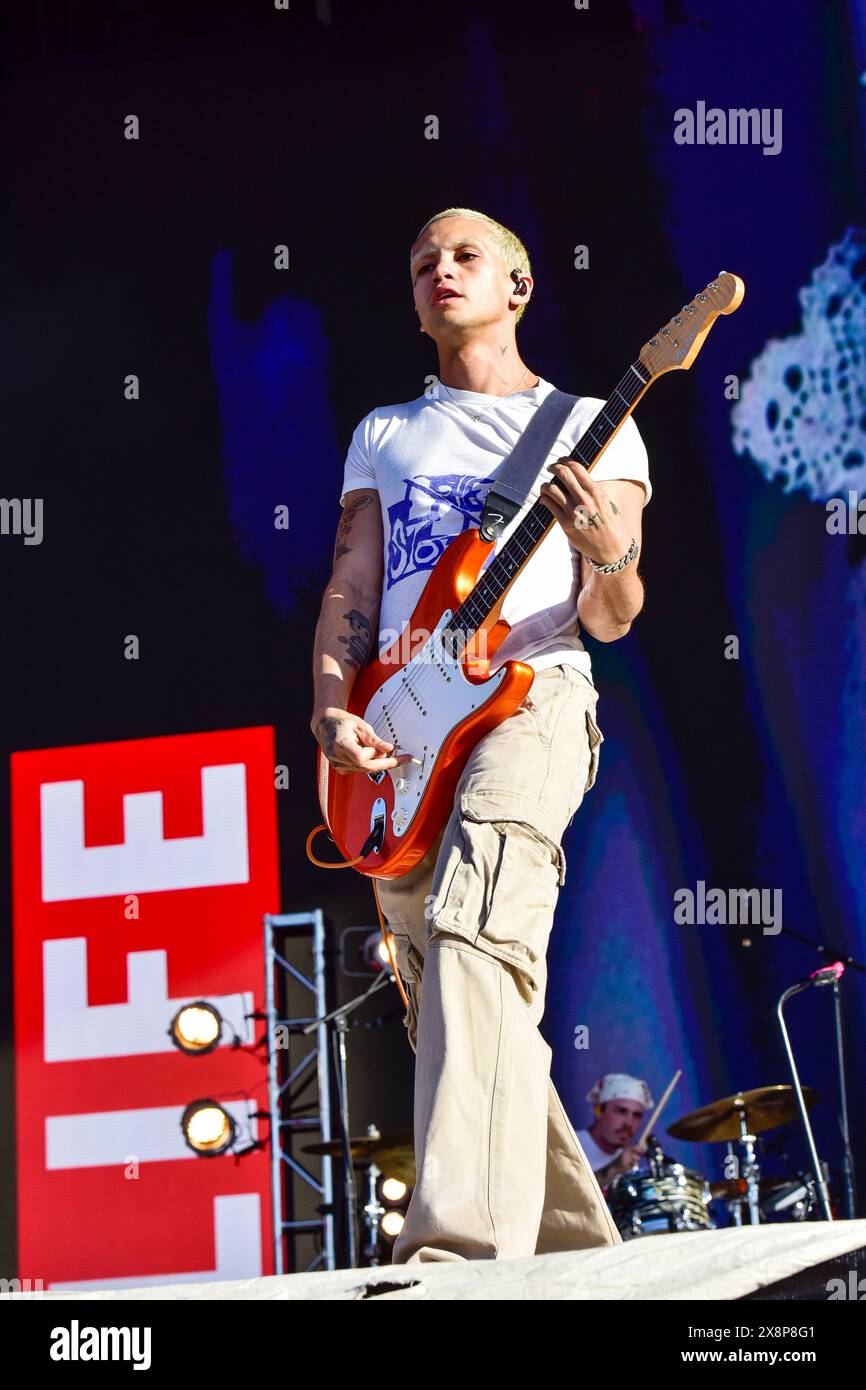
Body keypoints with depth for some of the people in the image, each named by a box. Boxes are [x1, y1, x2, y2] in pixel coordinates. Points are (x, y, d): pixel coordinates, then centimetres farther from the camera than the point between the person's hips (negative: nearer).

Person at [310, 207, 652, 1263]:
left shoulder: (592, 426, 13)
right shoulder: (385, 436, 25)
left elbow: (607, 619, 6)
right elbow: (349, 593, 16)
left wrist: (611, 557, -18)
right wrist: (334, 714, -2)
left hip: (527, 697, -5)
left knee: (473, 940, -29)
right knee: (441, 1007, 4)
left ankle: (465, 1252, -42)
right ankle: (580, 1248, 17)